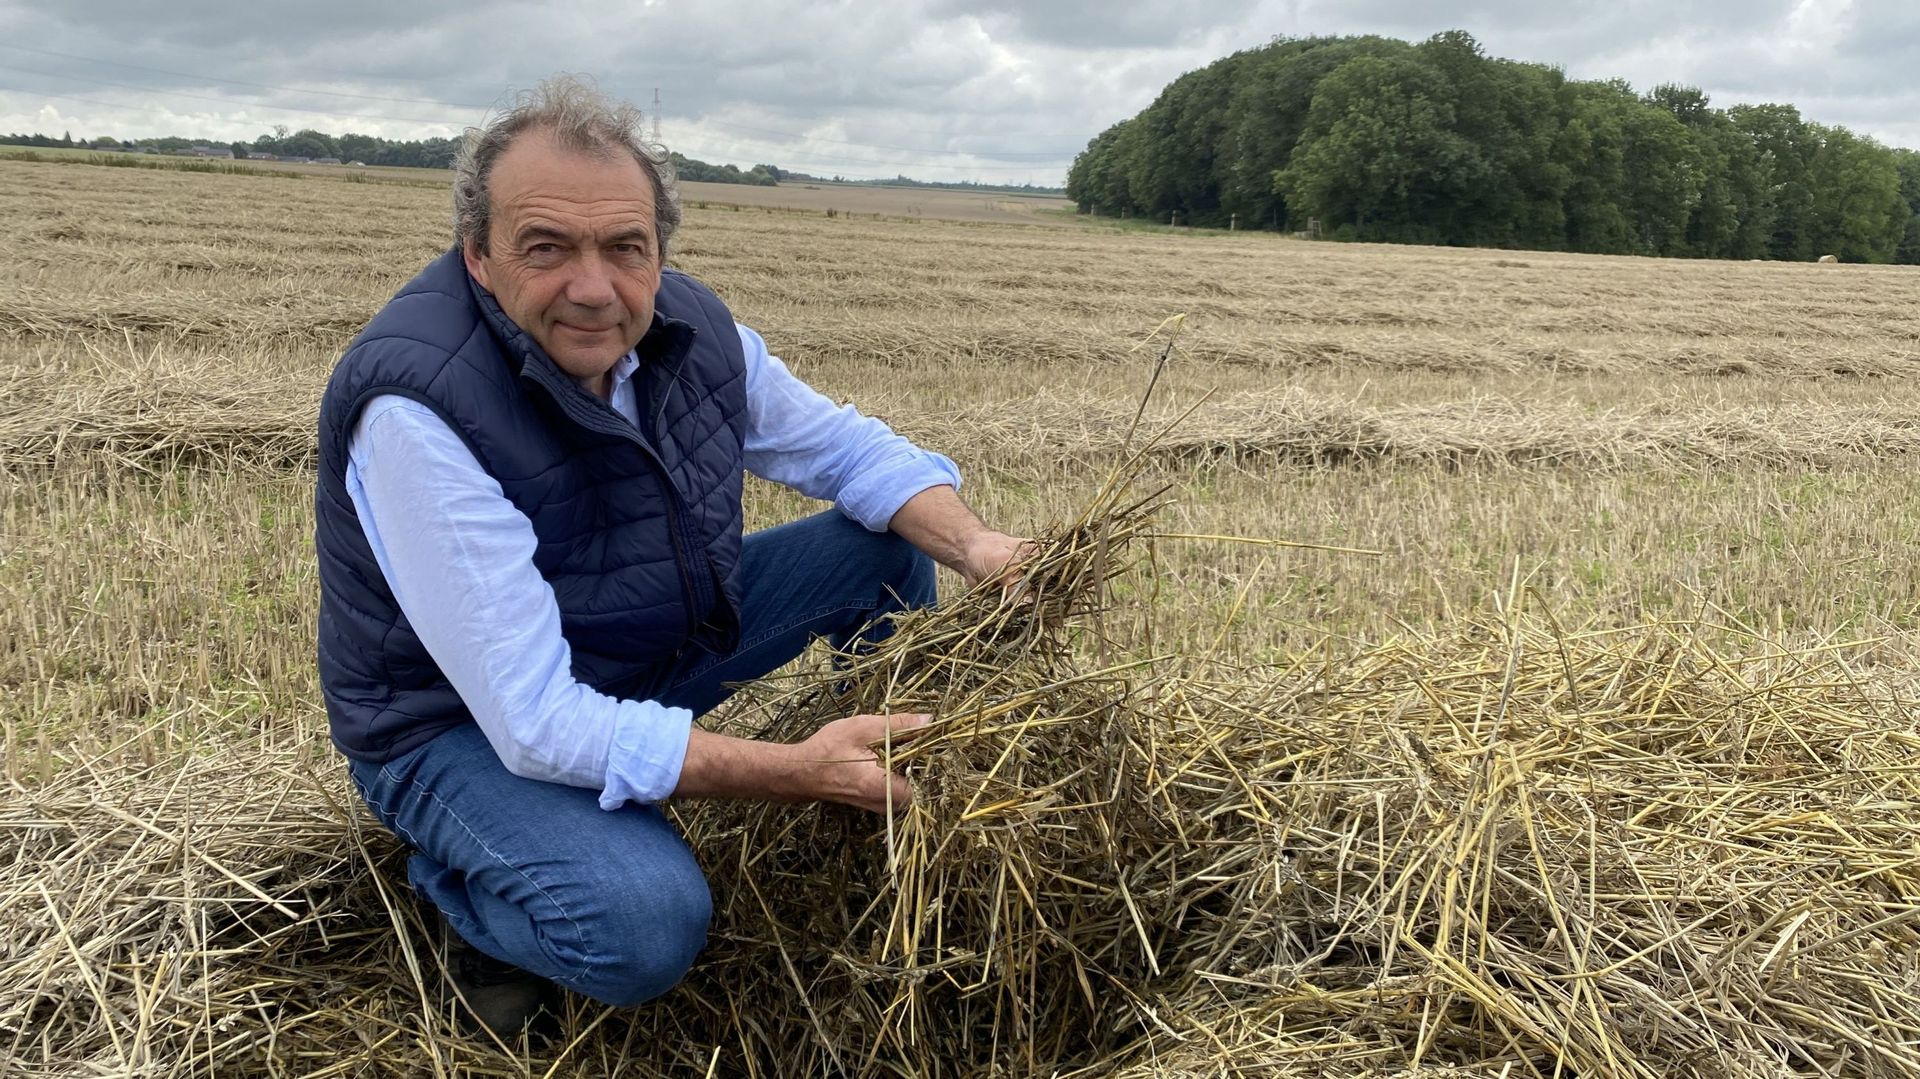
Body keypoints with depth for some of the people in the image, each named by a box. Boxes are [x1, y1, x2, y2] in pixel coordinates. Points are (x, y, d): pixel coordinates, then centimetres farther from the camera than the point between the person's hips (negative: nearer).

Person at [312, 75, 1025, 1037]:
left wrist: (972, 545, -16)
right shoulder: (416, 405, -33)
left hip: (656, 647, 7)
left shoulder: (691, 332, -12)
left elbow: (850, 448, 4)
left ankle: (896, 806, 20)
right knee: (646, 925, -33)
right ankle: (466, 890, 1)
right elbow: (538, 727, -34)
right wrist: (796, 771, -34)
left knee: (889, 551, 0)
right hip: (465, 723, -6)